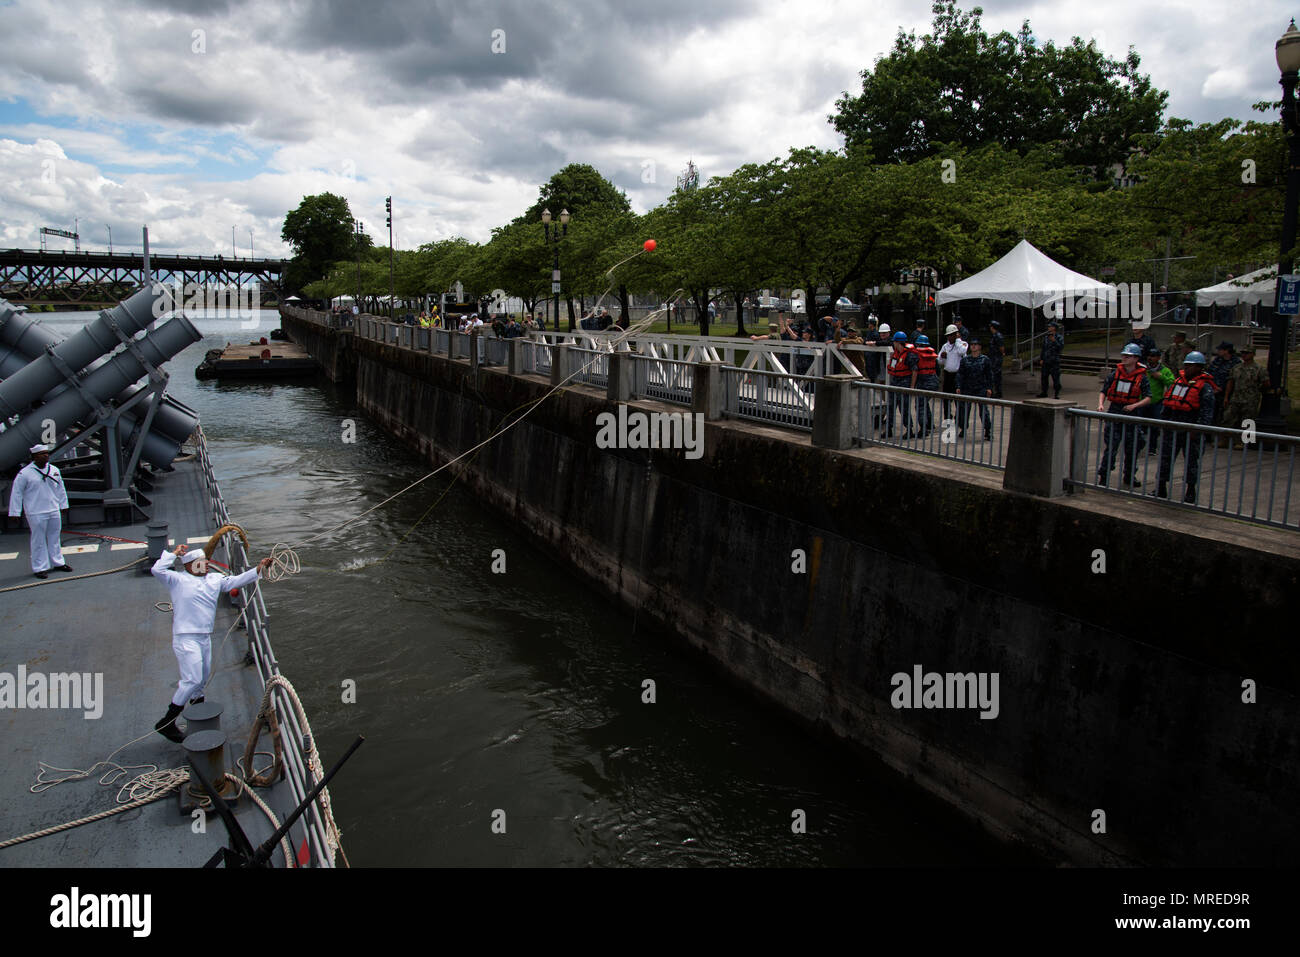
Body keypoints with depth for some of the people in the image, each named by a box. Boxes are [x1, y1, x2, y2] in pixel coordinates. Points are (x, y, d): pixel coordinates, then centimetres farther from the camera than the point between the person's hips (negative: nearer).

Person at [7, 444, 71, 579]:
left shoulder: (54, 470, 6)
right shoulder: (24, 473, -9)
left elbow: (60, 489, 17)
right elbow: (16, 493, -6)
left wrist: (63, 505, 20)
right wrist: (14, 512, -6)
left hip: (54, 511, 5)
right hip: (36, 513, -5)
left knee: (54, 537, 14)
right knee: (39, 540, 1)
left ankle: (58, 562, 26)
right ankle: (40, 567, 8)